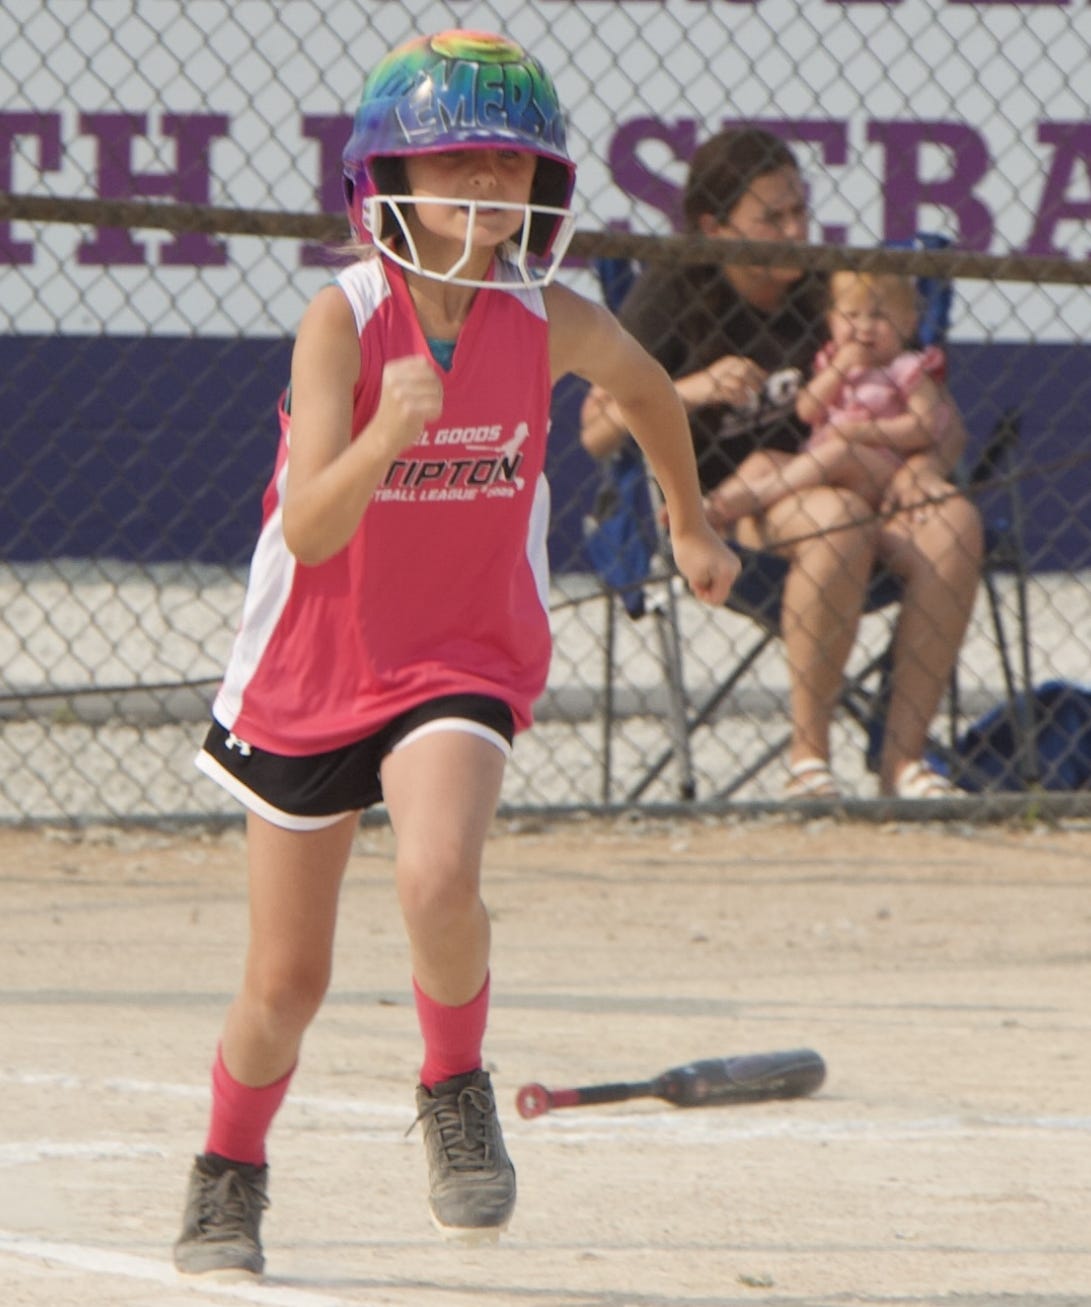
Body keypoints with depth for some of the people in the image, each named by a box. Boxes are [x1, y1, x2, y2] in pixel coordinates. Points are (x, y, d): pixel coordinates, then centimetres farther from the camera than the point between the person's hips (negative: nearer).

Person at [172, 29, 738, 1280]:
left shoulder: (550, 322, -11)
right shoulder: (344, 317, -19)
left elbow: (644, 384, 14)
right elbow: (310, 529, -28)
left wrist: (691, 523, 28)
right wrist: (390, 429, -45)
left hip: (464, 660, 1)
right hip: (313, 670, -1)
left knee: (439, 878, -30)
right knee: (285, 984, 8)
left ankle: (455, 1094, -2)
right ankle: (229, 1177, 36)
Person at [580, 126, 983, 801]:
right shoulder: (674, 295, 0)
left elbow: (943, 419, 9)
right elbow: (596, 433, -6)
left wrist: (923, 462, -15)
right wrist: (689, 390, -22)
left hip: (829, 482, 4)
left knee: (955, 523, -26)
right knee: (839, 518, -36)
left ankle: (905, 753, -21)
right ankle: (809, 758, -28)